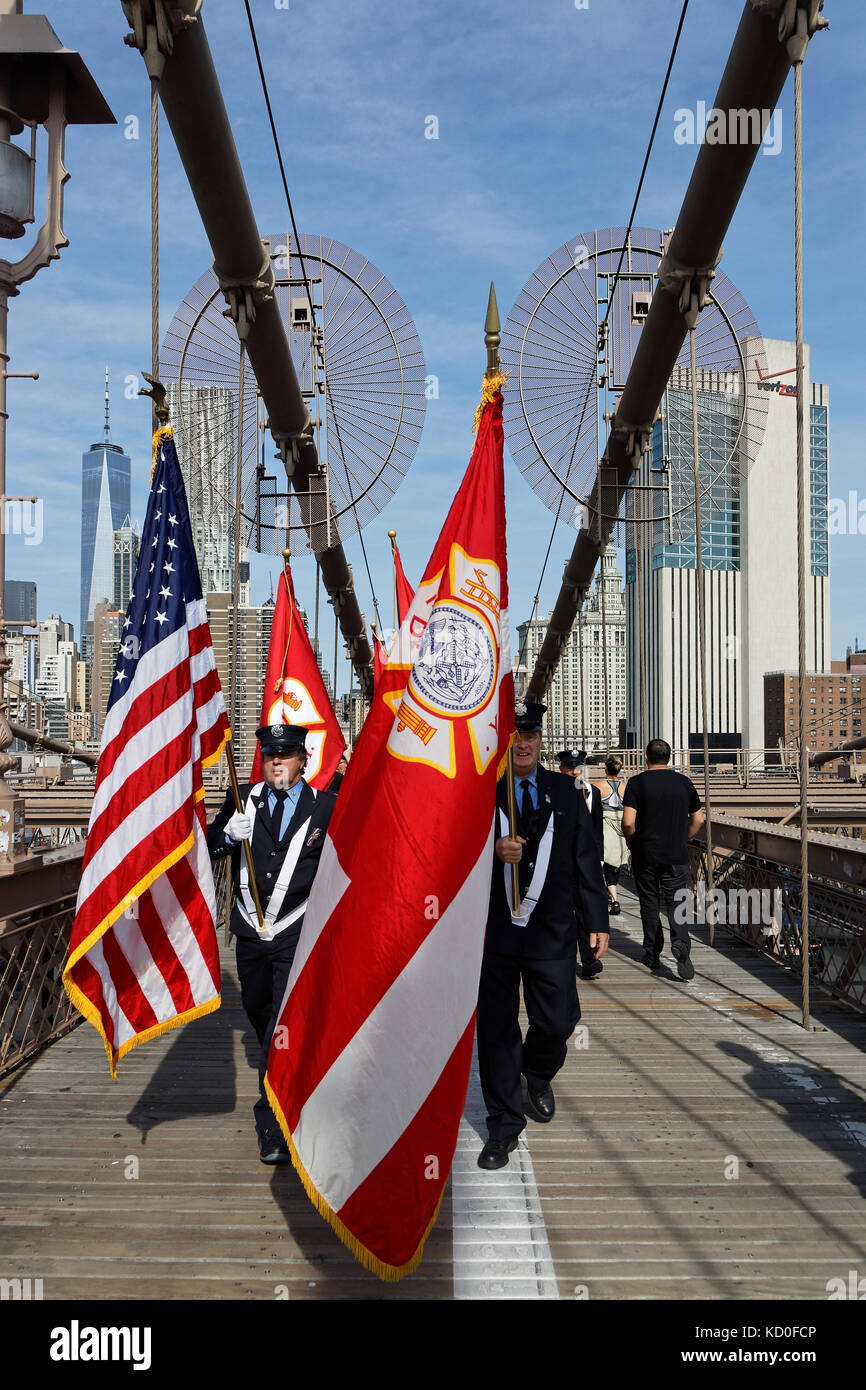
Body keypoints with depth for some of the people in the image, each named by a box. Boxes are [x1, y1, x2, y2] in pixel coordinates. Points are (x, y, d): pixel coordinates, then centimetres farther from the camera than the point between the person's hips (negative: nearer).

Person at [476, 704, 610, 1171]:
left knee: (558, 1019, 2)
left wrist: (597, 921, 6)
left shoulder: (563, 793, 8)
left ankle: (538, 1075, 38)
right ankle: (504, 1127, 21)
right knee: (495, 1029, 5)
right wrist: (493, 850, -24)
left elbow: (585, 859, 9)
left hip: (551, 930, 2)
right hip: (494, 930, -1)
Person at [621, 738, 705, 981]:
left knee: (650, 904, 11)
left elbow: (628, 822, -14)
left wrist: (631, 841, 4)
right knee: (676, 902, 5)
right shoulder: (684, 782, 2)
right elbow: (698, 819, 7)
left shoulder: (637, 783, -7)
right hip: (677, 856, 1)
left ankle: (652, 955, 18)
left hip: (645, 854, -1)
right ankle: (681, 943, -20)